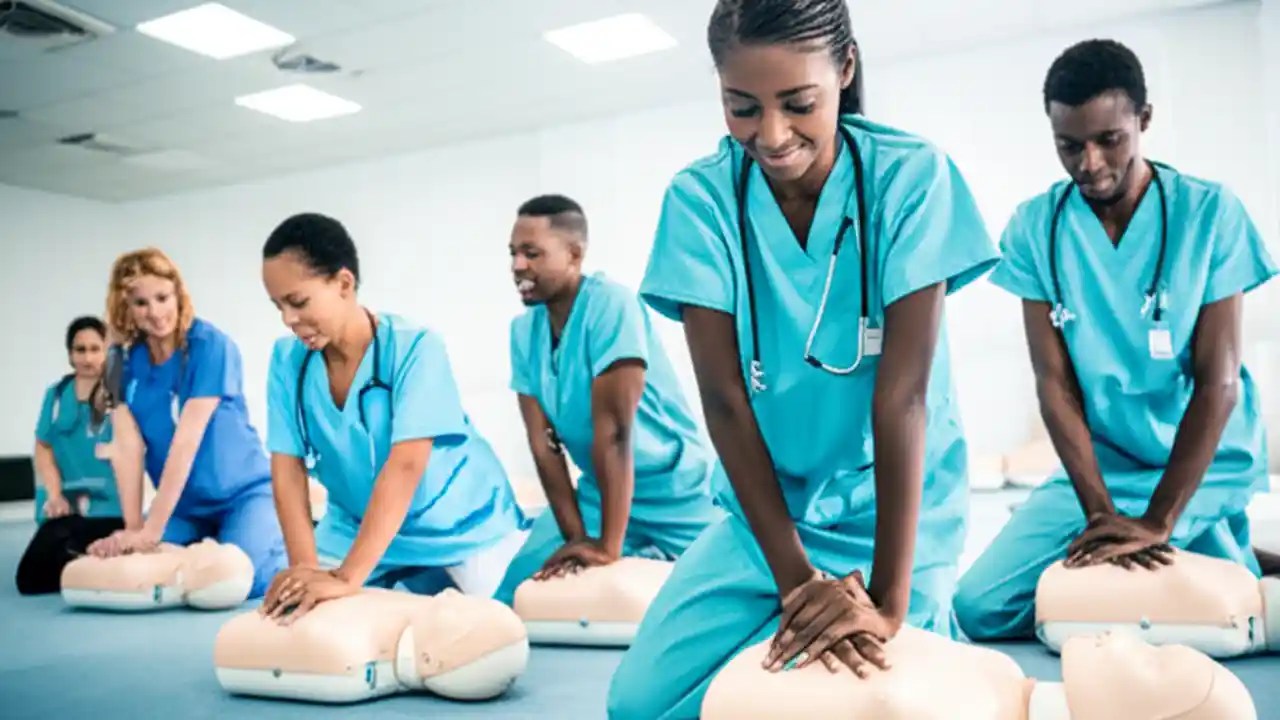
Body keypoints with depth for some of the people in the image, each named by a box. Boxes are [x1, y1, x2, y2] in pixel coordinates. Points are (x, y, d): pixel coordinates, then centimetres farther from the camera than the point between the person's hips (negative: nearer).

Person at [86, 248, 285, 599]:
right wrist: (133, 527, -21)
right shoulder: (125, 361, -3)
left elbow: (187, 440, -24)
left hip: (243, 493, -5)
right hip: (182, 504, 5)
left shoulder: (211, 346, -19)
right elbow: (128, 447, -11)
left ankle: (281, 549, 8)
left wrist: (152, 530, -27)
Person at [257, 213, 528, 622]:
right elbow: (287, 468, -12)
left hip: (457, 529, -3)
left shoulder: (414, 347, -24)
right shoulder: (288, 360, -10)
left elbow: (405, 465, -32)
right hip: (356, 526, 4)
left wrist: (348, 577, -39)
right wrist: (304, 566, -25)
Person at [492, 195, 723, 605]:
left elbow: (613, 430, -26)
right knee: (516, 595, -3)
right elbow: (543, 440, -5)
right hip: (597, 496, 6)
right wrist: (576, 536, -11)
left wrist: (608, 546, -26)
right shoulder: (523, 330, -2)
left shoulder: (610, 305, -22)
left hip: (673, 498, -5)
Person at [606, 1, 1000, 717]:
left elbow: (903, 392, -21)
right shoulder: (701, 197, -12)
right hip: (765, 504, 2)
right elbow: (724, 397, -15)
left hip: (894, 504, -2)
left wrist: (889, 600, -24)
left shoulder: (912, 175, -16)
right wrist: (796, 578, -21)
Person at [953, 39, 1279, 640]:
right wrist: (1101, 512, -18)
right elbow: (1054, 381, -8)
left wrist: (1158, 521, -20)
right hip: (1100, 466, 2)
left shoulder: (1210, 213, -10)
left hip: (1206, 469, -2)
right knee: (980, 607, -9)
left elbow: (1218, 380, -13)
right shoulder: (1035, 227, -6)